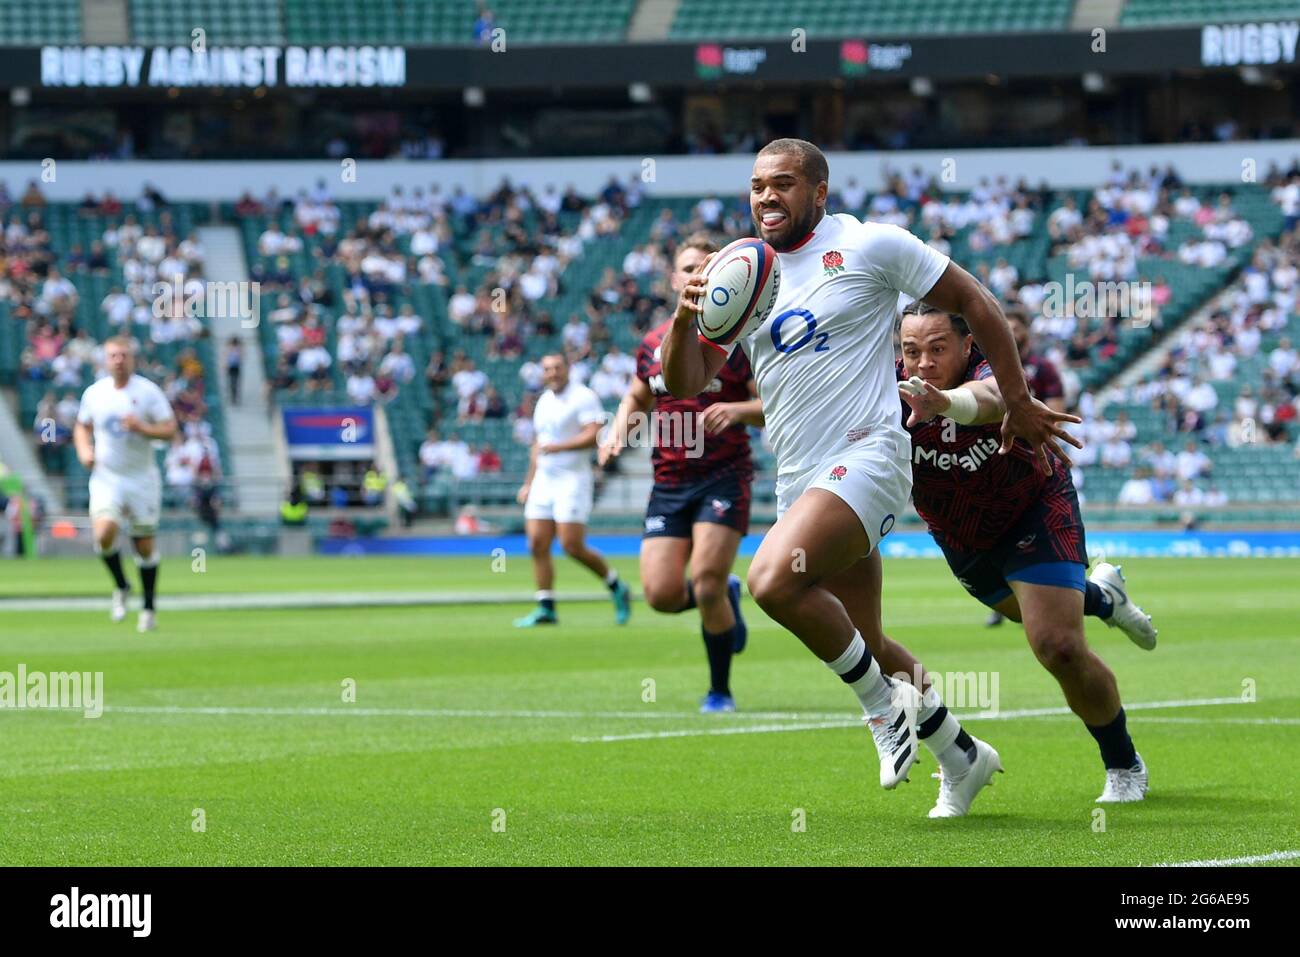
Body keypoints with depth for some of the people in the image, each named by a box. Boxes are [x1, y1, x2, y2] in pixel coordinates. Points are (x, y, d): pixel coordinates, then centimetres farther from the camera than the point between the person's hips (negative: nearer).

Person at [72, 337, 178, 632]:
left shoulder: (148, 391, -6)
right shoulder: (94, 393, 2)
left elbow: (170, 429, -6)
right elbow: (82, 427, 18)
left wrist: (142, 428, -23)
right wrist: (84, 450, -2)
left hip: (142, 478, -1)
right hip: (106, 478, 1)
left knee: (144, 546, 5)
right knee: (104, 533, -22)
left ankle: (149, 608, 21)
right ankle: (121, 587, 5)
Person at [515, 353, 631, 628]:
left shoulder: (584, 397, -7)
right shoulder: (543, 401, 17)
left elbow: (592, 436, -19)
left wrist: (559, 447, -26)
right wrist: (528, 483, 26)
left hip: (572, 479, -7)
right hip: (543, 480, 7)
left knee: (572, 546, -12)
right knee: (537, 545, -2)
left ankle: (616, 587, 9)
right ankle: (546, 609, 0)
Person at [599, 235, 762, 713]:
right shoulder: (654, 344, 10)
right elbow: (638, 396, 27)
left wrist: (739, 410, -24)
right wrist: (619, 429, 7)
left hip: (724, 476, -4)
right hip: (669, 481, 4)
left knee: (706, 585, -15)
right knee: (661, 594, -9)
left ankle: (720, 690, 5)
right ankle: (726, 595, 26)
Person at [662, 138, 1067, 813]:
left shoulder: (869, 246, -5)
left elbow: (974, 302, 1)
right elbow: (683, 383, 5)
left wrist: (1018, 403, 2)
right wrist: (685, 317, -15)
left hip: (866, 455, -7)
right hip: (799, 478, 7)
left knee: (774, 580, -29)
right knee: (865, 647, 13)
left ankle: (884, 704, -9)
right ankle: (962, 757, 33)